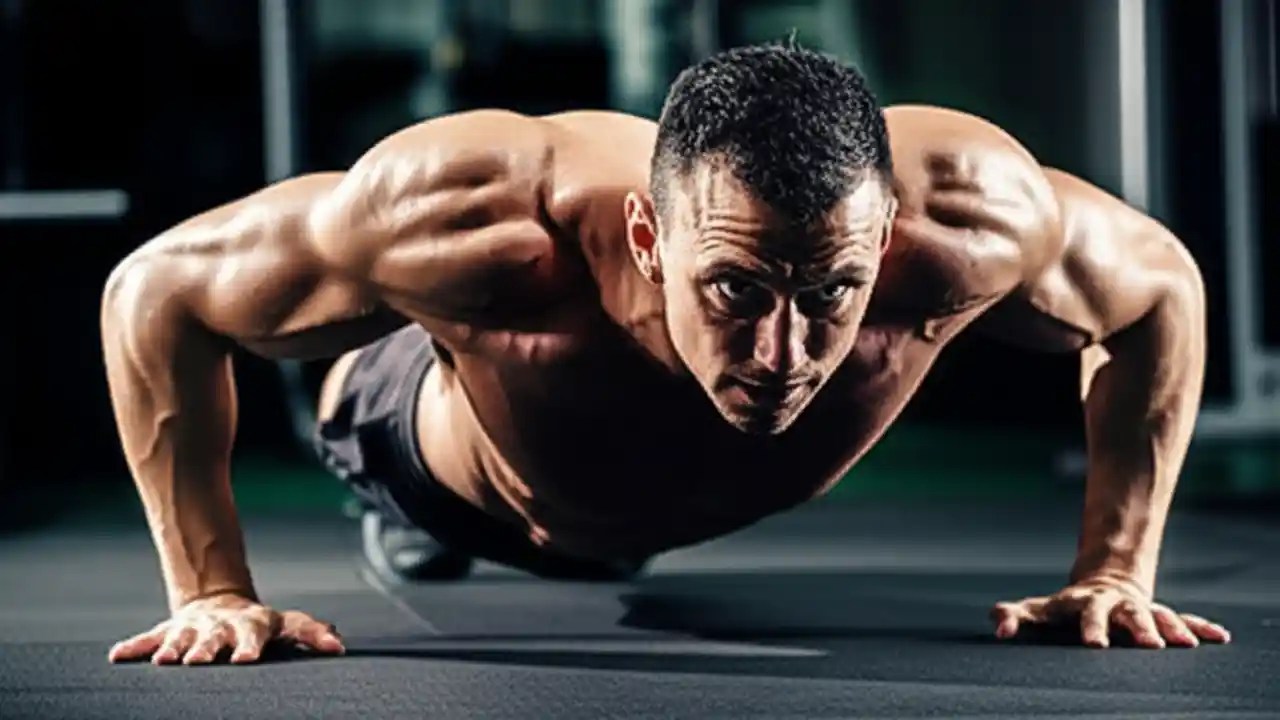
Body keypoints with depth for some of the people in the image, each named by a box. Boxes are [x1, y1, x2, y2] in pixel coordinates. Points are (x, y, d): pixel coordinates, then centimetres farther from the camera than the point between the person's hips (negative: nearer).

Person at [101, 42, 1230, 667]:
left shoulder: (967, 217, -47)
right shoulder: (474, 222, -51)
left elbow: (1161, 288, -23)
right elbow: (155, 288, -35)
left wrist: (1115, 573, -27)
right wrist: (213, 594, -38)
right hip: (453, 458, -3)